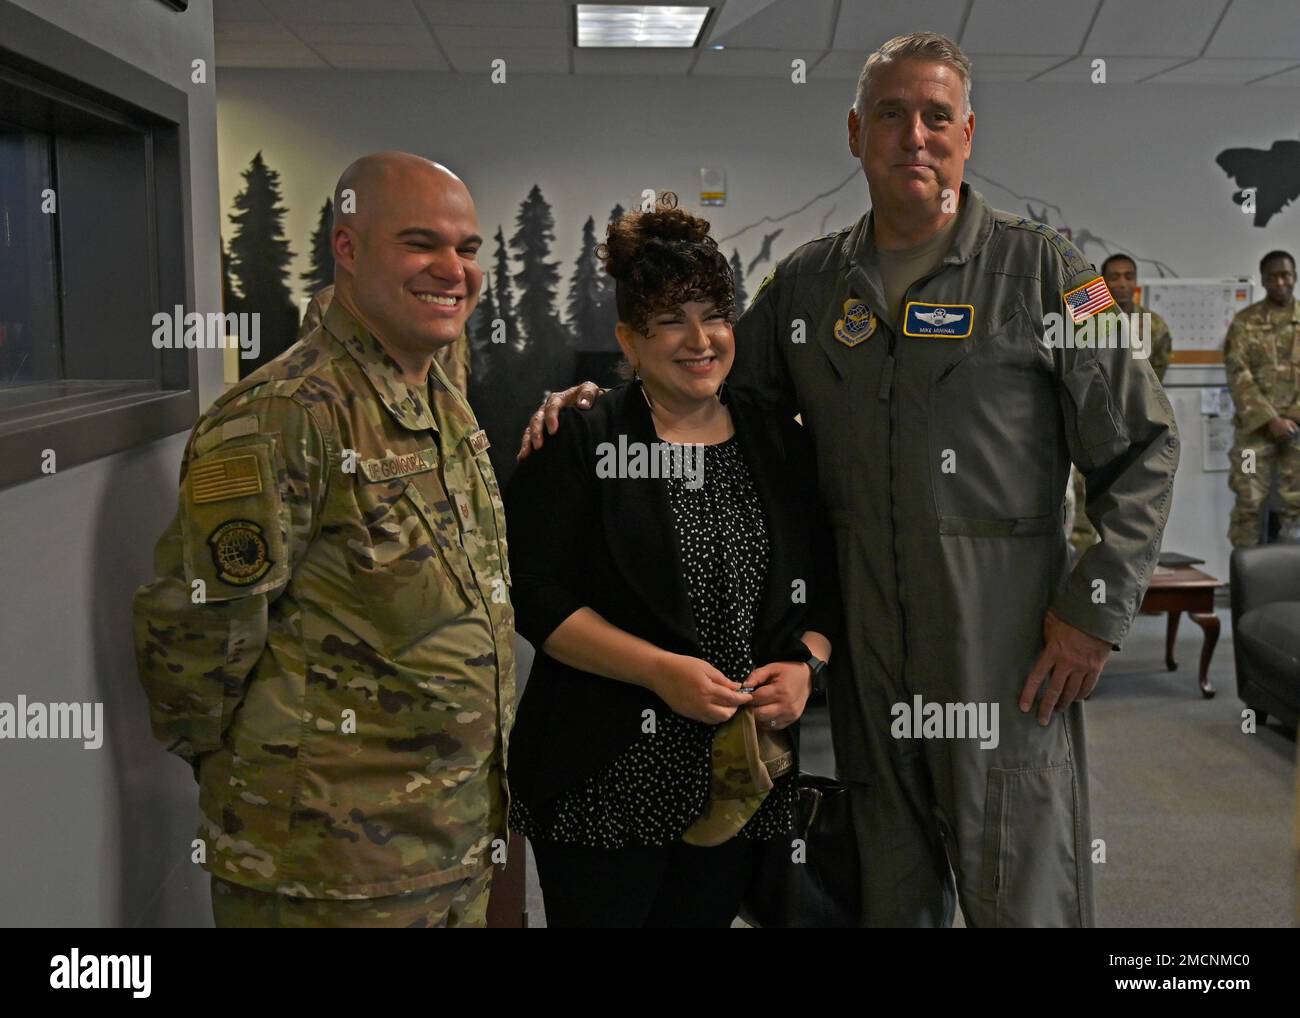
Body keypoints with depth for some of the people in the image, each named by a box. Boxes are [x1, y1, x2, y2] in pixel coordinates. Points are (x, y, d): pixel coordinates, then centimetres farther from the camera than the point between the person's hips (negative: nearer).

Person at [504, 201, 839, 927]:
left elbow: (827, 586, 12)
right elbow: (538, 599, -10)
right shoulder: (580, 445, -5)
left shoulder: (782, 446, 8)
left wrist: (806, 663, -7)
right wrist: (660, 670, -19)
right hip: (607, 784, -3)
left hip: (743, 780, 4)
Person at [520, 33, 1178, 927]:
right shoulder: (806, 282, 9)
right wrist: (600, 400, 3)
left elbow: (1141, 445, -1)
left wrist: (1097, 611, -8)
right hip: (863, 660, 4)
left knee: (1020, 899, 6)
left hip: (1006, 655, -3)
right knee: (886, 900, 17)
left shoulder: (1041, 269, -1)